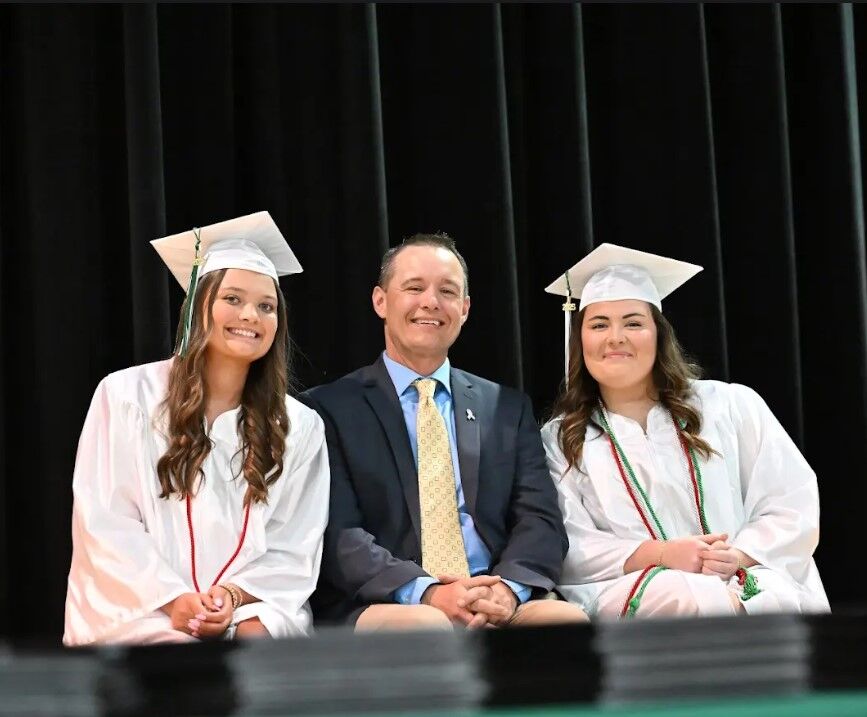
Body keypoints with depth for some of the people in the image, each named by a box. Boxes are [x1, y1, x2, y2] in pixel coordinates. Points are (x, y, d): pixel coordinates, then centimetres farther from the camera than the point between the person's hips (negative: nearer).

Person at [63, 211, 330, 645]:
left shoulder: (299, 428, 11)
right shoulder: (126, 395, 4)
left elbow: (293, 552, 6)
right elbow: (104, 523, -2)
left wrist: (232, 598, -13)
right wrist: (174, 601, -14)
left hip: (249, 615, 2)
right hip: (142, 614, -2)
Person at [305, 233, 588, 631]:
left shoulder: (508, 408, 19)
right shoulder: (332, 408, 7)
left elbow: (539, 519, 9)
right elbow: (339, 534, -4)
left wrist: (508, 588, -13)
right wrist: (425, 593, -20)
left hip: (494, 608, 4)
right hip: (384, 609, -4)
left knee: (569, 619, -28)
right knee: (422, 626, -38)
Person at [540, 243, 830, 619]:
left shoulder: (732, 405, 15)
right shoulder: (559, 440, 15)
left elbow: (795, 504, 9)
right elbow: (567, 549, 1)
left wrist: (740, 555, -12)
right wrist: (658, 555, -15)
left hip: (758, 584, 0)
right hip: (634, 592, 0)